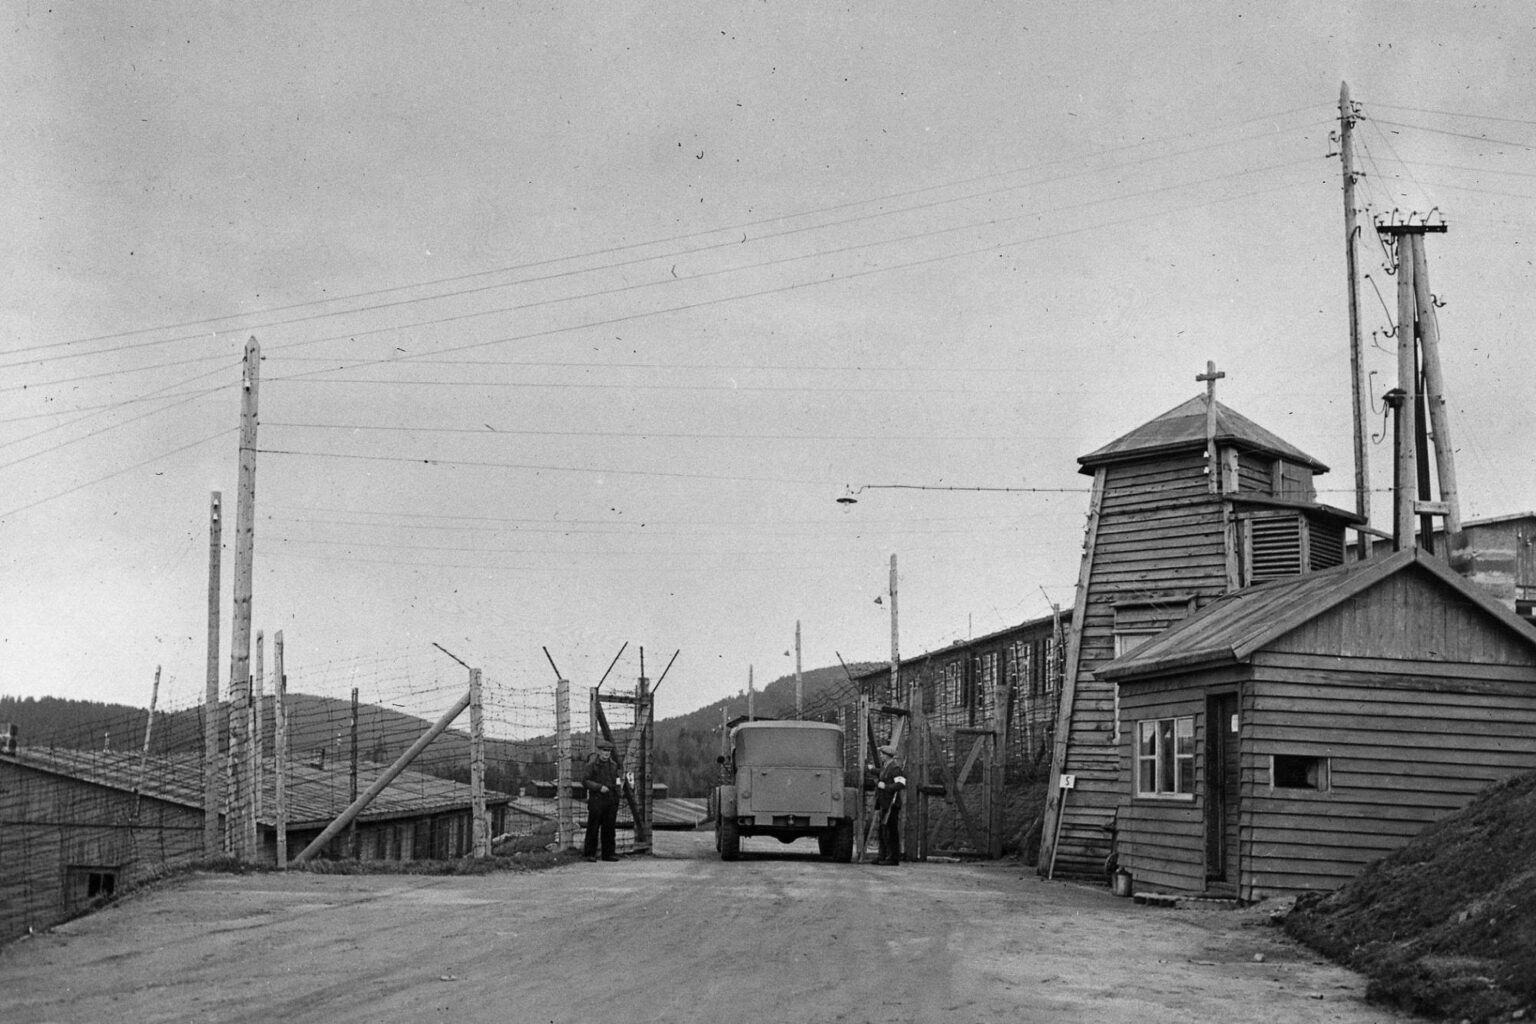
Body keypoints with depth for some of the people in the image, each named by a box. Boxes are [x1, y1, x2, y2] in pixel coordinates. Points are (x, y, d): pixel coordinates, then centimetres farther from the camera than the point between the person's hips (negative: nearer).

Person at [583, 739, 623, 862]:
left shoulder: (613, 766, 14)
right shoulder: (592, 765, -2)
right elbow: (585, 782, -8)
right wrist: (599, 787, -16)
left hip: (611, 801, 4)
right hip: (596, 800, -4)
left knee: (609, 828, 5)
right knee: (593, 828, -2)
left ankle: (608, 853, 10)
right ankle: (590, 854, 3)